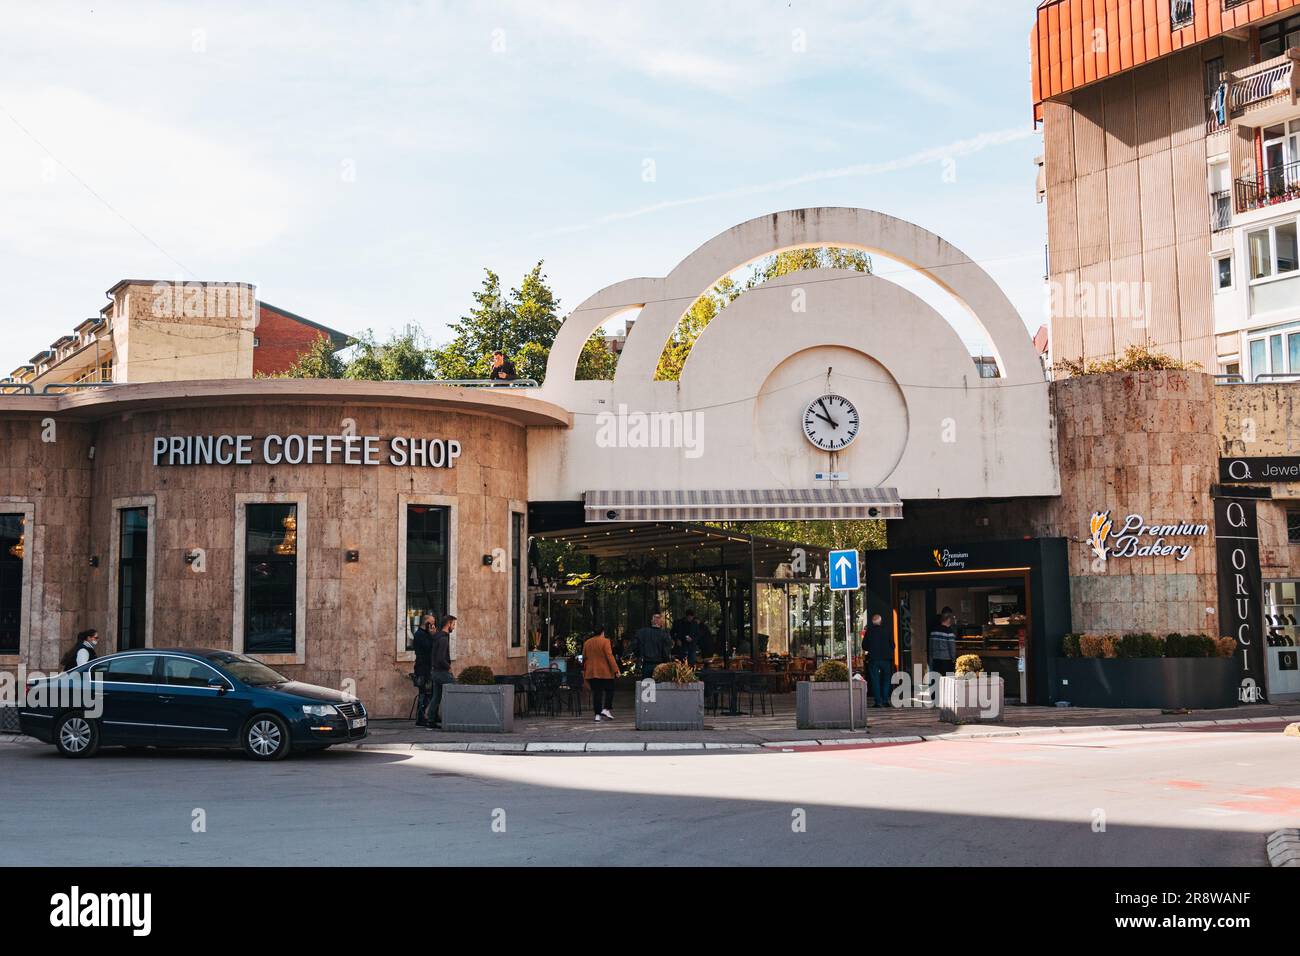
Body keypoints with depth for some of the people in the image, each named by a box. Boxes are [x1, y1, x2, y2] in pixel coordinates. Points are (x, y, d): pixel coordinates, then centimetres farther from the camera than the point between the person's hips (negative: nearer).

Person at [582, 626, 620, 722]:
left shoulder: (587, 643, 9)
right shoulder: (605, 641, -8)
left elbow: (584, 658, 14)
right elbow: (609, 656, -14)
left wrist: (584, 670, 22)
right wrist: (616, 669, -13)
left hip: (591, 672, 5)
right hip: (605, 672, -5)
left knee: (596, 693, 6)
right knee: (609, 690, 9)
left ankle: (597, 715, 3)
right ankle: (606, 709, -5)